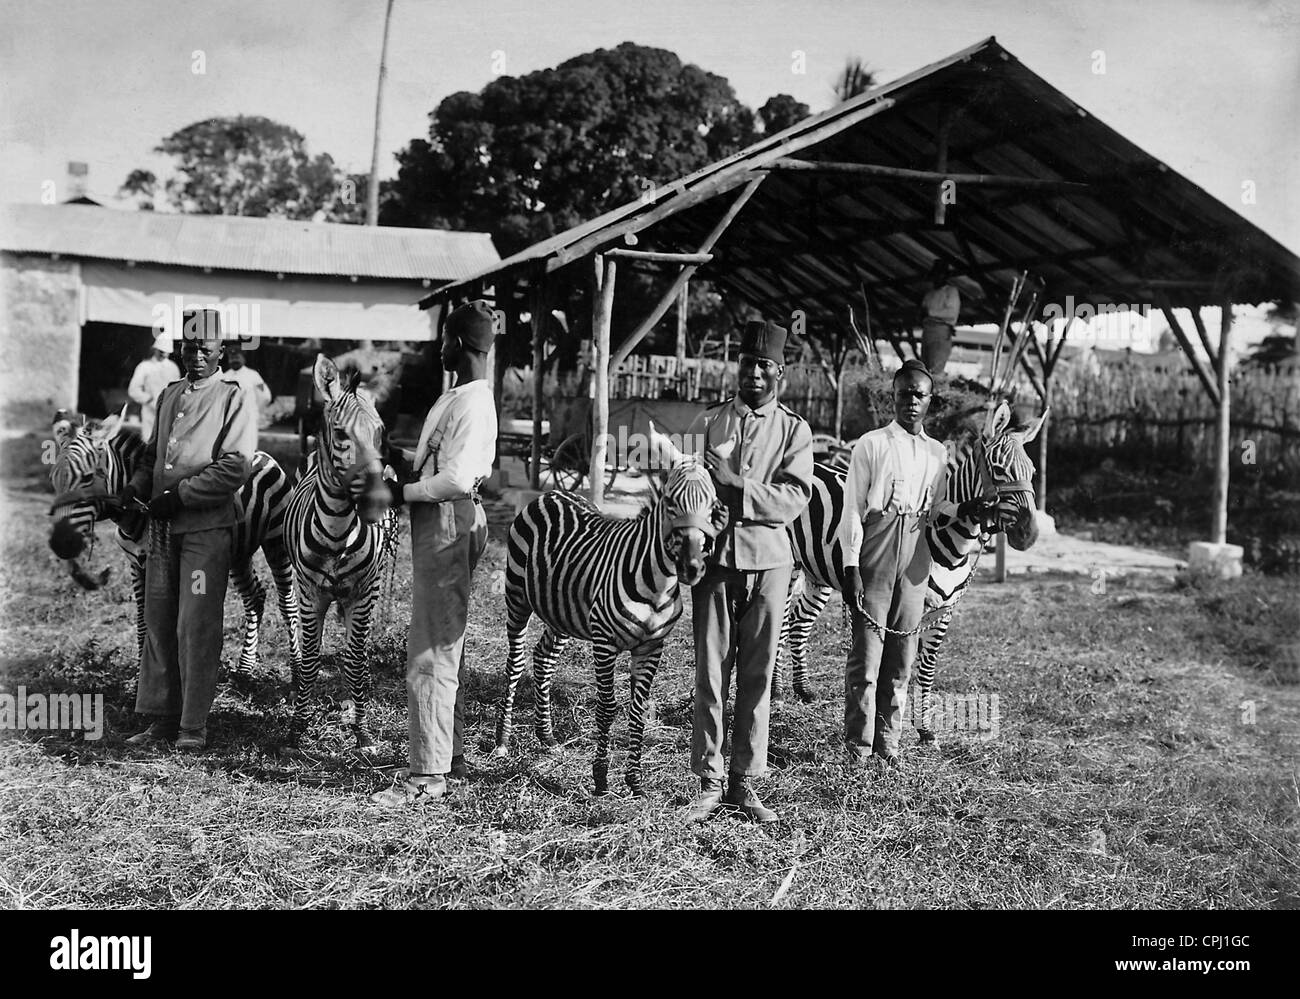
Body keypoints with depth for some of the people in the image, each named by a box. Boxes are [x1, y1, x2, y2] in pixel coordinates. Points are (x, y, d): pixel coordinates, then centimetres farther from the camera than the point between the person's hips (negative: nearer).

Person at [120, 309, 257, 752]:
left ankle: (194, 725, 3)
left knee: (195, 627, -5)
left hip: (206, 527, -6)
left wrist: (179, 494, -17)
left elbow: (235, 467, -13)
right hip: (162, 525, 6)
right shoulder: (169, 395, 17)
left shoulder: (233, 400, -3)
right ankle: (161, 719, 17)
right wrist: (136, 485, 4)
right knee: (158, 622, 9)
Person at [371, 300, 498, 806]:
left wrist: (404, 492, -16)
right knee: (445, 647, 18)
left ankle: (428, 775, -3)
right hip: (441, 523, 11)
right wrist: (407, 475, 4)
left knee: (431, 654, -8)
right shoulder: (459, 397, 15)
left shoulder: (472, 403, -18)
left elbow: (458, 478, -27)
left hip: (447, 524, -11)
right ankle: (449, 754, 29)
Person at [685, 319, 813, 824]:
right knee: (710, 673, 1)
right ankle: (709, 781, 10)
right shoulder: (707, 421, 9)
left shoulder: (794, 429, 6)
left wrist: (737, 484, -19)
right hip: (714, 553, 0)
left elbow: (795, 497, -6)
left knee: (758, 674, 5)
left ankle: (744, 781, 14)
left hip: (768, 558, 0)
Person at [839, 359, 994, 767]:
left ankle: (888, 742, 18)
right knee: (866, 654, -3)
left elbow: (935, 508, 17)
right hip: (874, 560, -4)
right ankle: (858, 746, 5)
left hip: (914, 562, 4)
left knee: (901, 657, 8)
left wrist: (969, 508, -2)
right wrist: (851, 568, -12)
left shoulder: (937, 453, 12)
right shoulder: (871, 444, -2)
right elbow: (853, 510, -5)